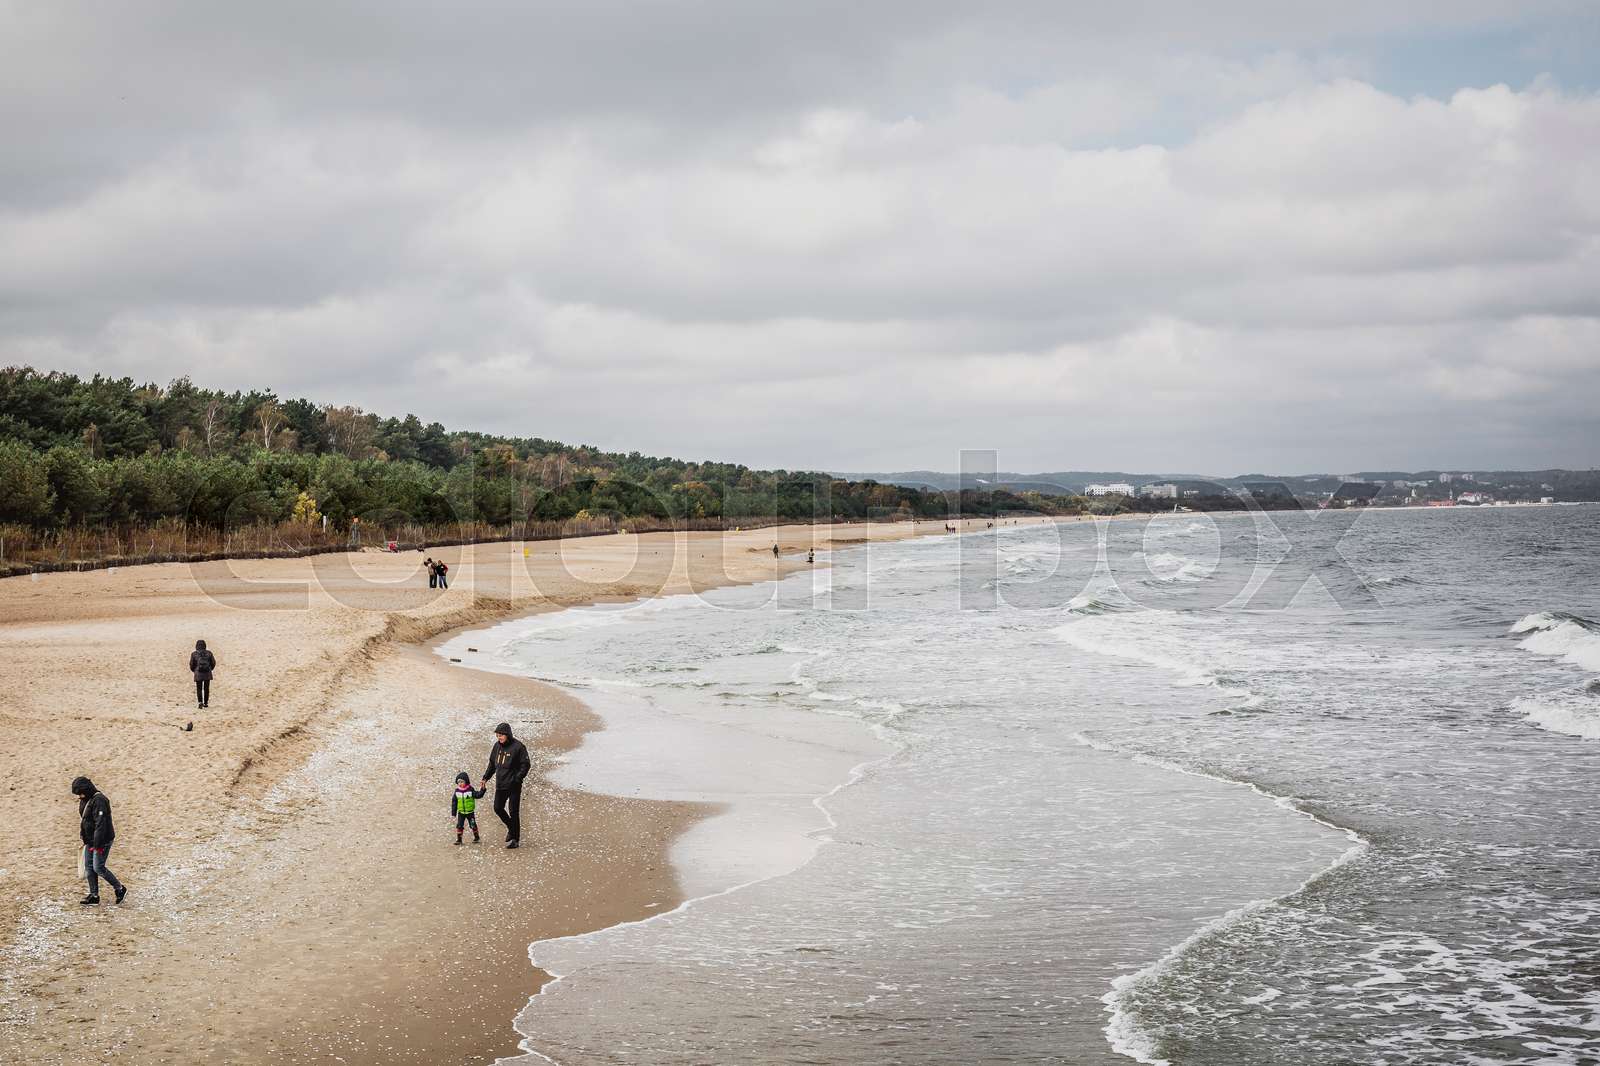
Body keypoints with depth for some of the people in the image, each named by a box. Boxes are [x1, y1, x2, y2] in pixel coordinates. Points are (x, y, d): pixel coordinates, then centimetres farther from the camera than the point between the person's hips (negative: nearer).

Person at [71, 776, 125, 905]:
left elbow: (100, 824, -25)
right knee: (88, 867, 9)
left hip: (102, 840, -10)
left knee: (98, 868, -6)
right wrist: (83, 836, 21)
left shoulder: (98, 800, -23)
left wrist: (98, 844, -26)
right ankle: (94, 896, 16)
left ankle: (120, 889, 10)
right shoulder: (85, 800, 9)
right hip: (90, 840, 10)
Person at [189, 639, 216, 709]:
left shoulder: (194, 654, -5)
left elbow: (191, 664, -1)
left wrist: (194, 670, 19)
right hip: (207, 674, 2)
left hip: (198, 674, -2)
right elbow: (213, 663, 3)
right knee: (206, 689, 14)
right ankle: (206, 703, 19)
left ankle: (200, 702, -12)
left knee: (199, 689, 5)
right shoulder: (209, 653, -1)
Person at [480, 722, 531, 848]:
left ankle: (515, 839, 7)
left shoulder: (518, 747, -13)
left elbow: (525, 765, -11)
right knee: (498, 809, 9)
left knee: (513, 811, -2)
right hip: (500, 785, 7)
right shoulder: (497, 746, 7)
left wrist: (517, 779, -19)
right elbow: (492, 764, 18)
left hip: (514, 786, -7)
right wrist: (485, 778, 11)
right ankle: (511, 828, 32)